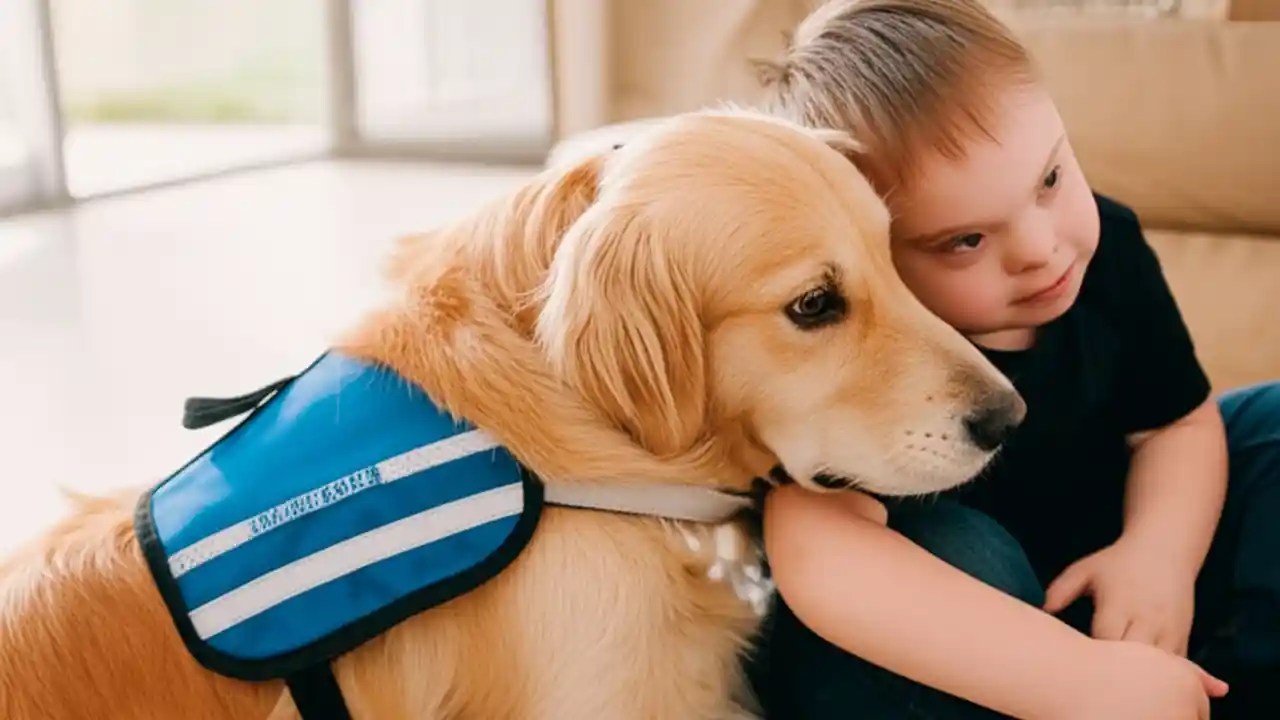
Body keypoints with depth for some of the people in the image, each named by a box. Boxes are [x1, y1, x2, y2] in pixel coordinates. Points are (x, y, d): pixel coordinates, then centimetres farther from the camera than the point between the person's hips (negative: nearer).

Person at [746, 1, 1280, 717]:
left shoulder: (1108, 245, -12)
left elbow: (1180, 422, 2)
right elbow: (820, 555, -49)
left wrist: (1158, 554, -21)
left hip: (1095, 578, 6)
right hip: (940, 637, -6)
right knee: (956, 549, -37)